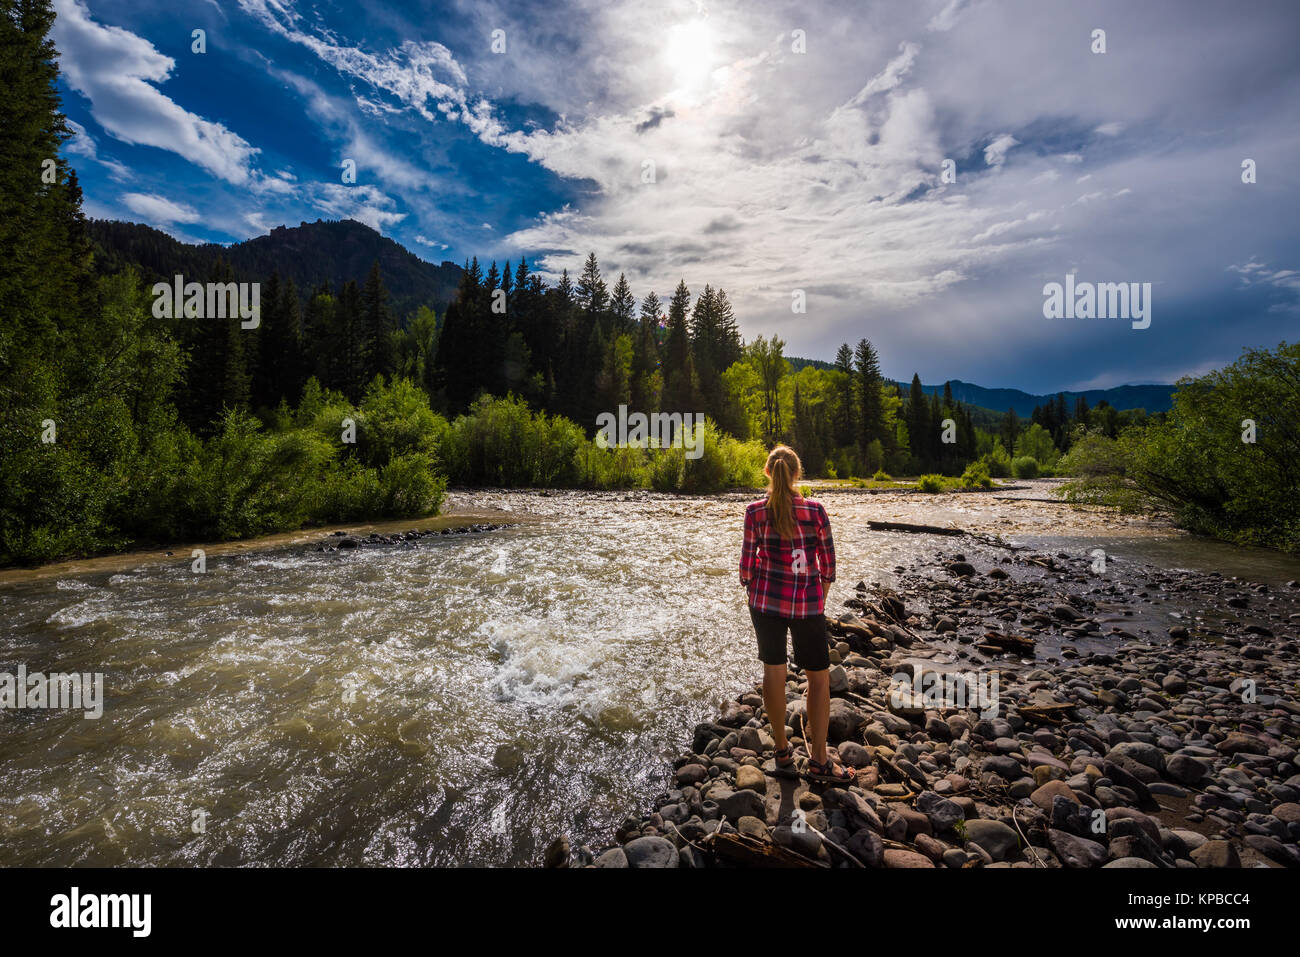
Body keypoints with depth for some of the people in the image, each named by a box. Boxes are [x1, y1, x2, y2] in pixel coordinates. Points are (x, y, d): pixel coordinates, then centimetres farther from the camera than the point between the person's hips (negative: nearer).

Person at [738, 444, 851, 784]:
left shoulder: (754, 511, -6)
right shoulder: (815, 510, -8)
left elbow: (748, 561, -2)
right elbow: (827, 560, -1)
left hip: (765, 599, 2)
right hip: (808, 603, -1)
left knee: (773, 669, 12)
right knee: (819, 674, 11)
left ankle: (782, 750, 25)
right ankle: (818, 760, 16)